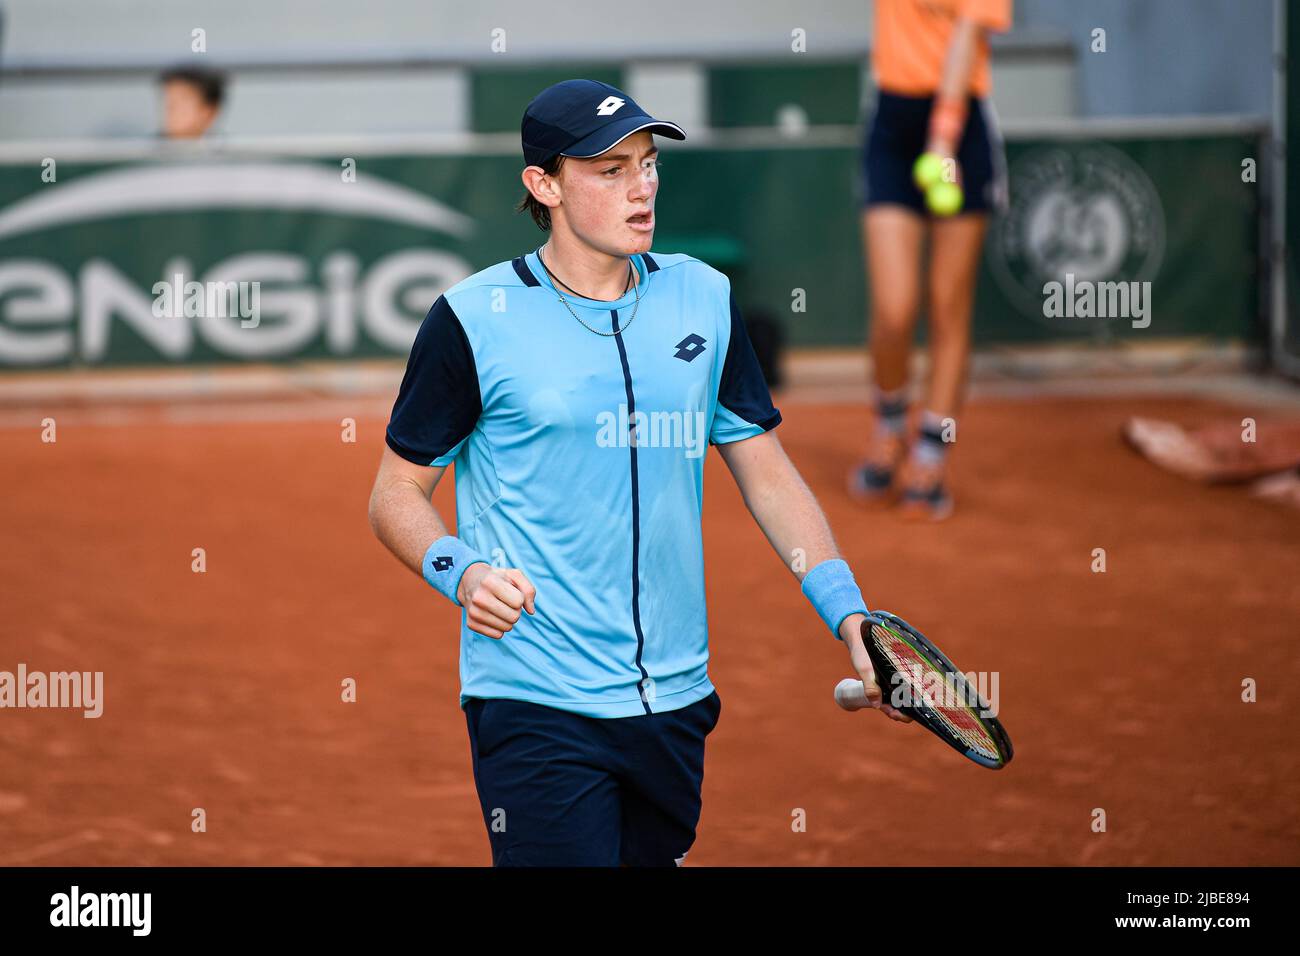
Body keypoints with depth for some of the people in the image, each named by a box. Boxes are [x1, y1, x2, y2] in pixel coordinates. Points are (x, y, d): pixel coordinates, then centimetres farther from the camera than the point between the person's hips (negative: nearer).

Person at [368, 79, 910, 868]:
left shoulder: (705, 299, 8)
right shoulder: (474, 320, -5)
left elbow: (769, 476, 12)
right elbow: (398, 493, 1)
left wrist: (848, 615, 1)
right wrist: (461, 572, -19)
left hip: (674, 704, 5)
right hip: (535, 709, -5)